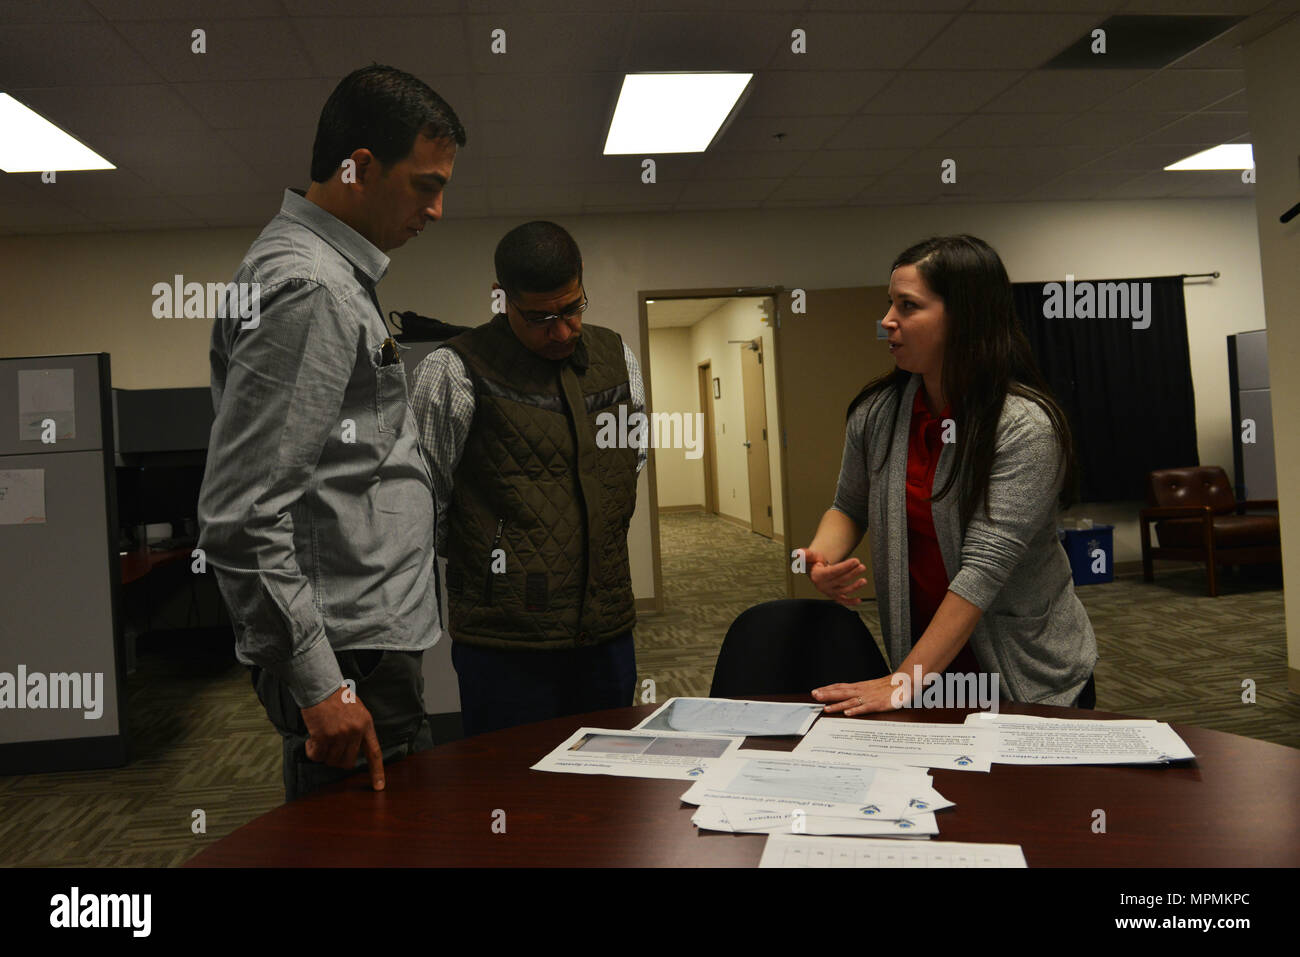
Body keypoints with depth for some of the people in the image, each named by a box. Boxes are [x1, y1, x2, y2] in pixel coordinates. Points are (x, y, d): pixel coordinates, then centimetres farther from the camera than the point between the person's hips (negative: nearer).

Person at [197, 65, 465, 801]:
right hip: (353, 655, -10)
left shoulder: (334, 275, 15)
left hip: (373, 639, 10)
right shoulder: (307, 288, -17)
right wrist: (318, 683, -20)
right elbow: (241, 517, -22)